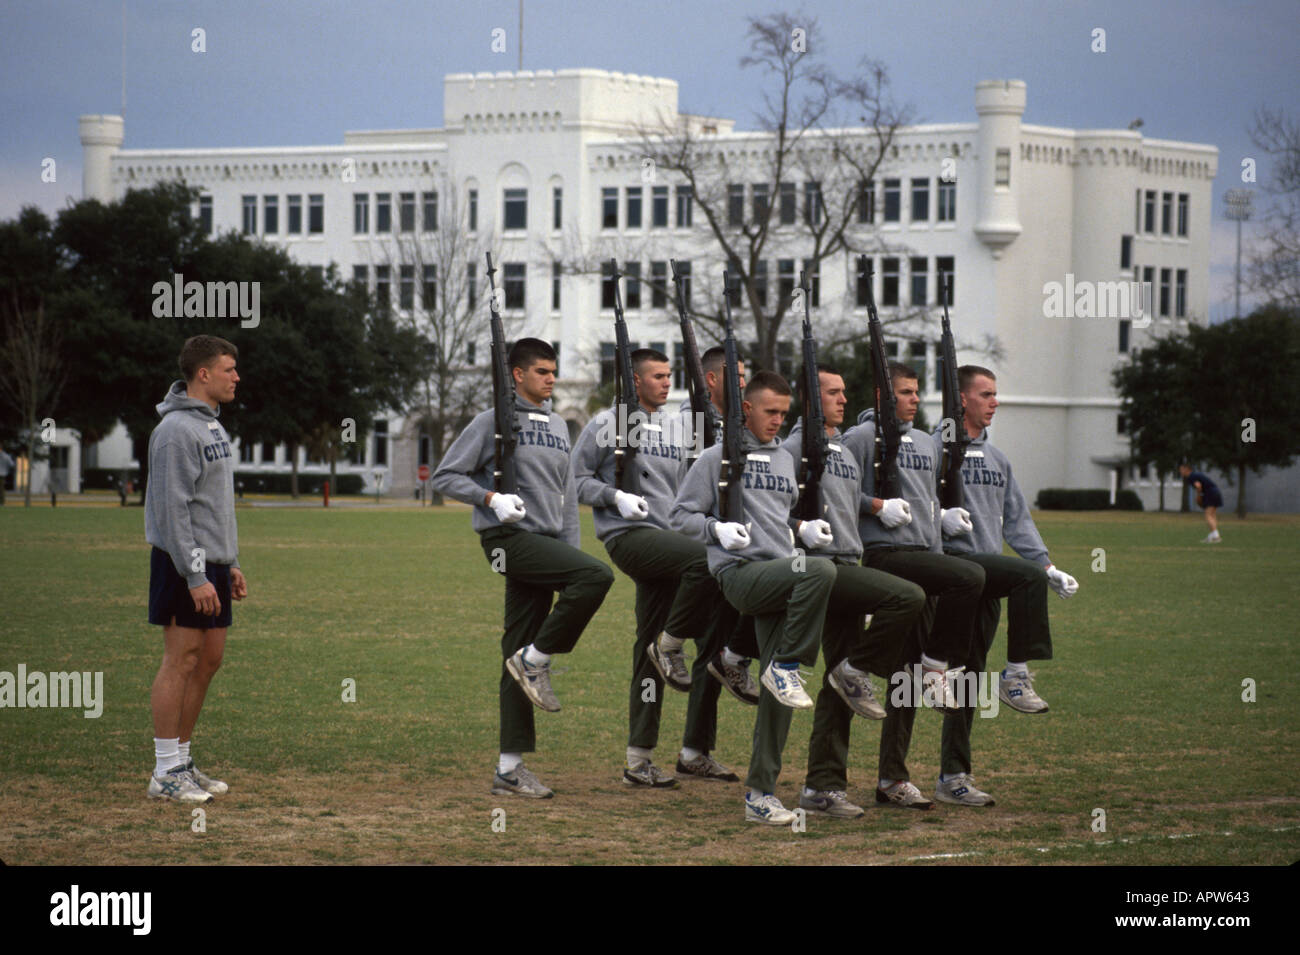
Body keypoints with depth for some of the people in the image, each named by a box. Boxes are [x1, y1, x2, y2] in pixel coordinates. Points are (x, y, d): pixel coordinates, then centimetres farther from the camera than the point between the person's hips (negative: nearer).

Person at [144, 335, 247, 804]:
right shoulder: (176, 430, -15)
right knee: (181, 661, -7)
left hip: (213, 564, 9)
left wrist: (232, 563, 19)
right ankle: (166, 773, -2)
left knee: (208, 660, 10)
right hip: (183, 565, -9)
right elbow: (172, 509, -19)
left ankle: (182, 760, 17)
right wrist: (196, 576, -22)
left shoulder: (212, 425, 16)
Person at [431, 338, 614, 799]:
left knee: (518, 649, 4)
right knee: (597, 576, -25)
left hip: (546, 542, 7)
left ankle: (510, 766, 4)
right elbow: (446, 476, -2)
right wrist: (491, 498, -17)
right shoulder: (494, 422, -2)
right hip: (509, 537, -7)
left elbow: (567, 494, 23)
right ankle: (535, 661, -12)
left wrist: (570, 552, 15)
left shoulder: (558, 427, 19)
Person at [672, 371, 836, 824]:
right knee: (821, 570, -33)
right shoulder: (717, 458, 2)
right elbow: (681, 515, 3)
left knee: (777, 697, 1)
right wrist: (718, 529, -16)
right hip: (740, 574, -6)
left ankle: (761, 794, 6)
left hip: (780, 579, 6)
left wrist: (804, 528, 11)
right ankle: (786, 666, -20)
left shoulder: (784, 460, 21)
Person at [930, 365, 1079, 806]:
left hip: (988, 570, 7)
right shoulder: (937, 447, -3)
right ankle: (1016, 675, -21)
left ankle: (953, 775, 6)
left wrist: (1049, 566, 11)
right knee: (1028, 576, -30)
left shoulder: (996, 458, 22)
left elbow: (1016, 519, 21)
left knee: (970, 677, 5)